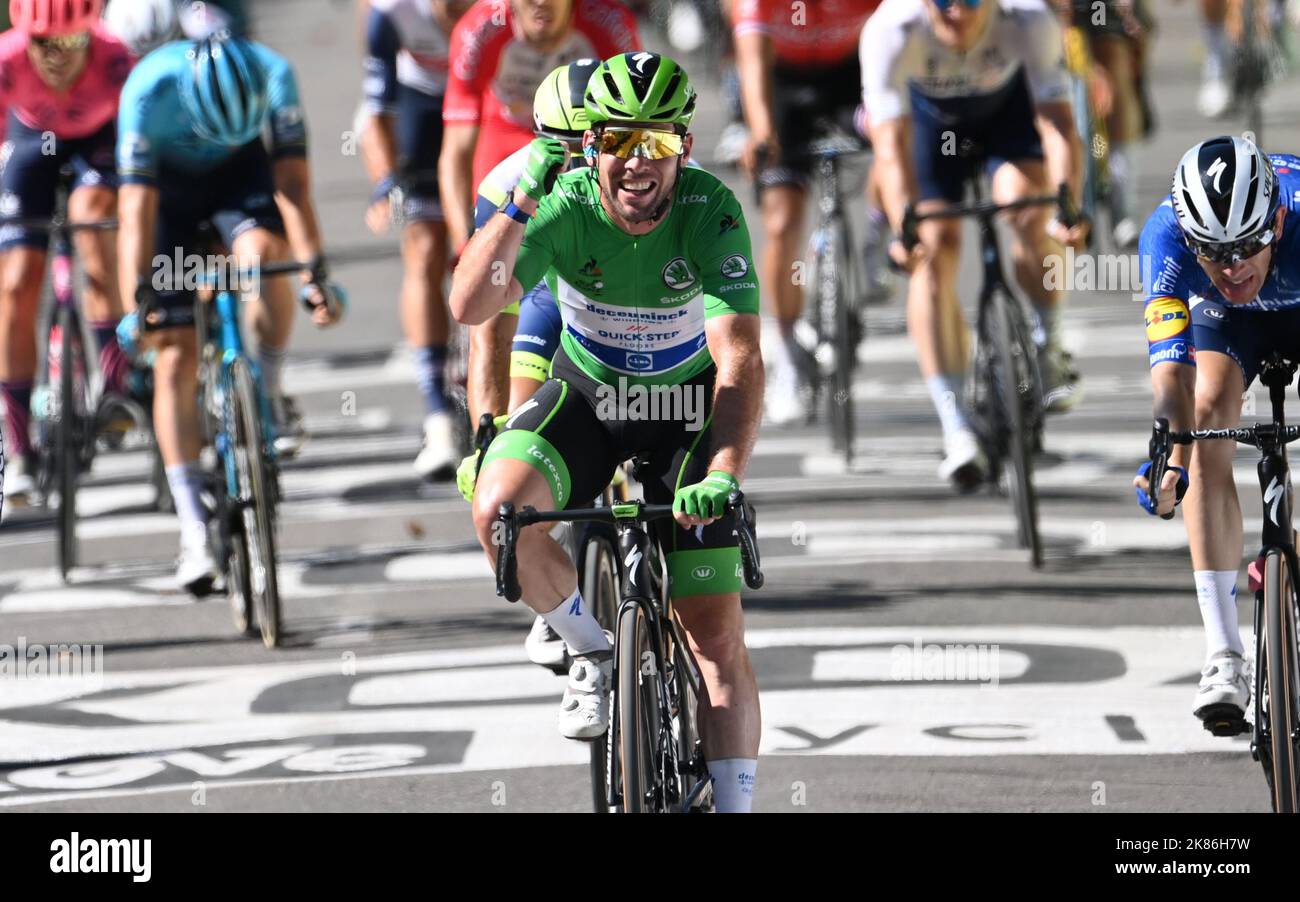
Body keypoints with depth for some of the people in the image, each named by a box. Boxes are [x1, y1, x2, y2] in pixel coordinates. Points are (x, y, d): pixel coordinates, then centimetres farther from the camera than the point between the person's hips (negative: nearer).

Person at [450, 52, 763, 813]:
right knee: (499, 510, -30)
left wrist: (726, 472, -49)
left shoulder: (711, 213, -26)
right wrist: (520, 205, -45)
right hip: (586, 396, 1)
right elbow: (471, 307, -33)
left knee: (718, 638, -9)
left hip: (687, 408, -1)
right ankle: (591, 651, -3)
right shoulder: (565, 205, -23)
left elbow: (741, 360, -34)